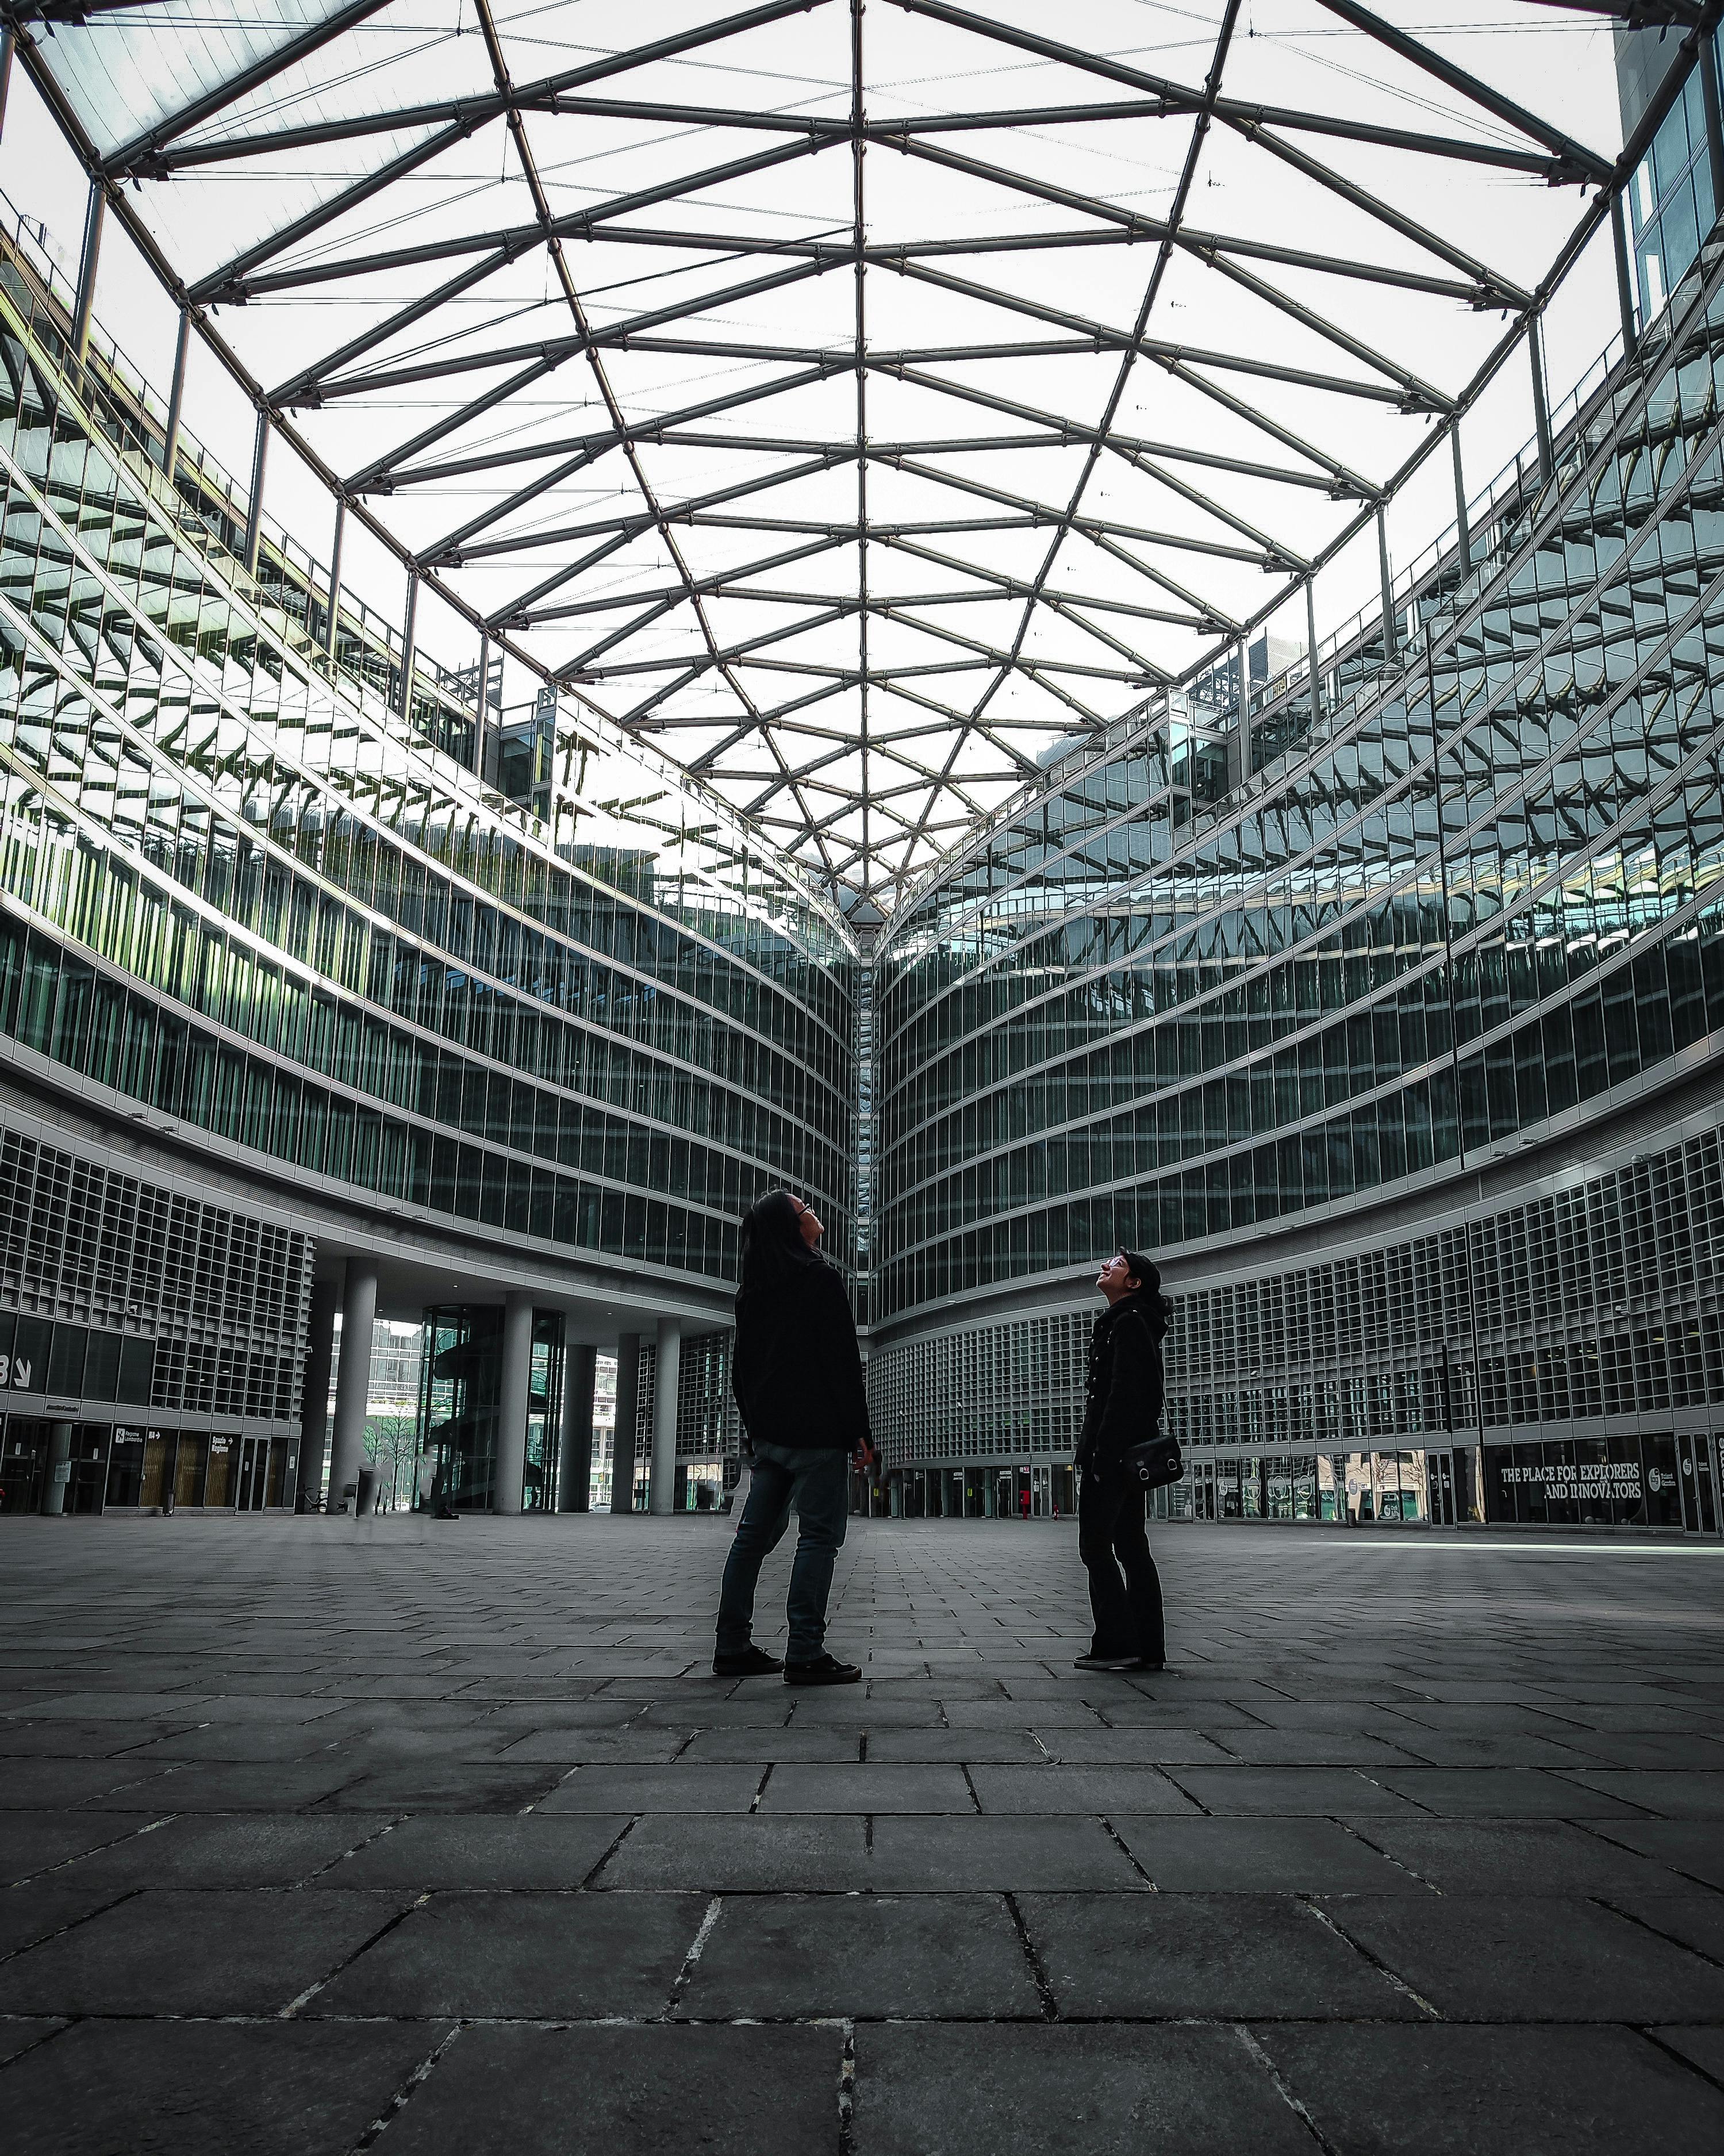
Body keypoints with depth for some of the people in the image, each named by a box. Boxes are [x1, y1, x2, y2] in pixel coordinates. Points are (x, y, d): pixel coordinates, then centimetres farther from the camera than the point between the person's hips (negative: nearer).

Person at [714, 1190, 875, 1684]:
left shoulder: (753, 1290, 14)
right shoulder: (821, 1278, -8)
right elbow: (843, 1361, -13)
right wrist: (859, 1433, -10)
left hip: (768, 1434, 8)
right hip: (816, 1432, -7)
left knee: (754, 1534, 10)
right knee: (819, 1536, -5)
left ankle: (733, 1648, 13)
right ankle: (805, 1655, -7)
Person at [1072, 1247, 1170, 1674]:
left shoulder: (1128, 1323, -11)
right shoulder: (1131, 1323, 20)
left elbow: (1124, 1394, -20)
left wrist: (1103, 1453, -24)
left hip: (1112, 1451, -10)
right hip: (1127, 1456, 10)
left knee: (1096, 1546, -7)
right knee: (1131, 1547, 10)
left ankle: (1116, 1644, -6)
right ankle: (1147, 1648, 13)